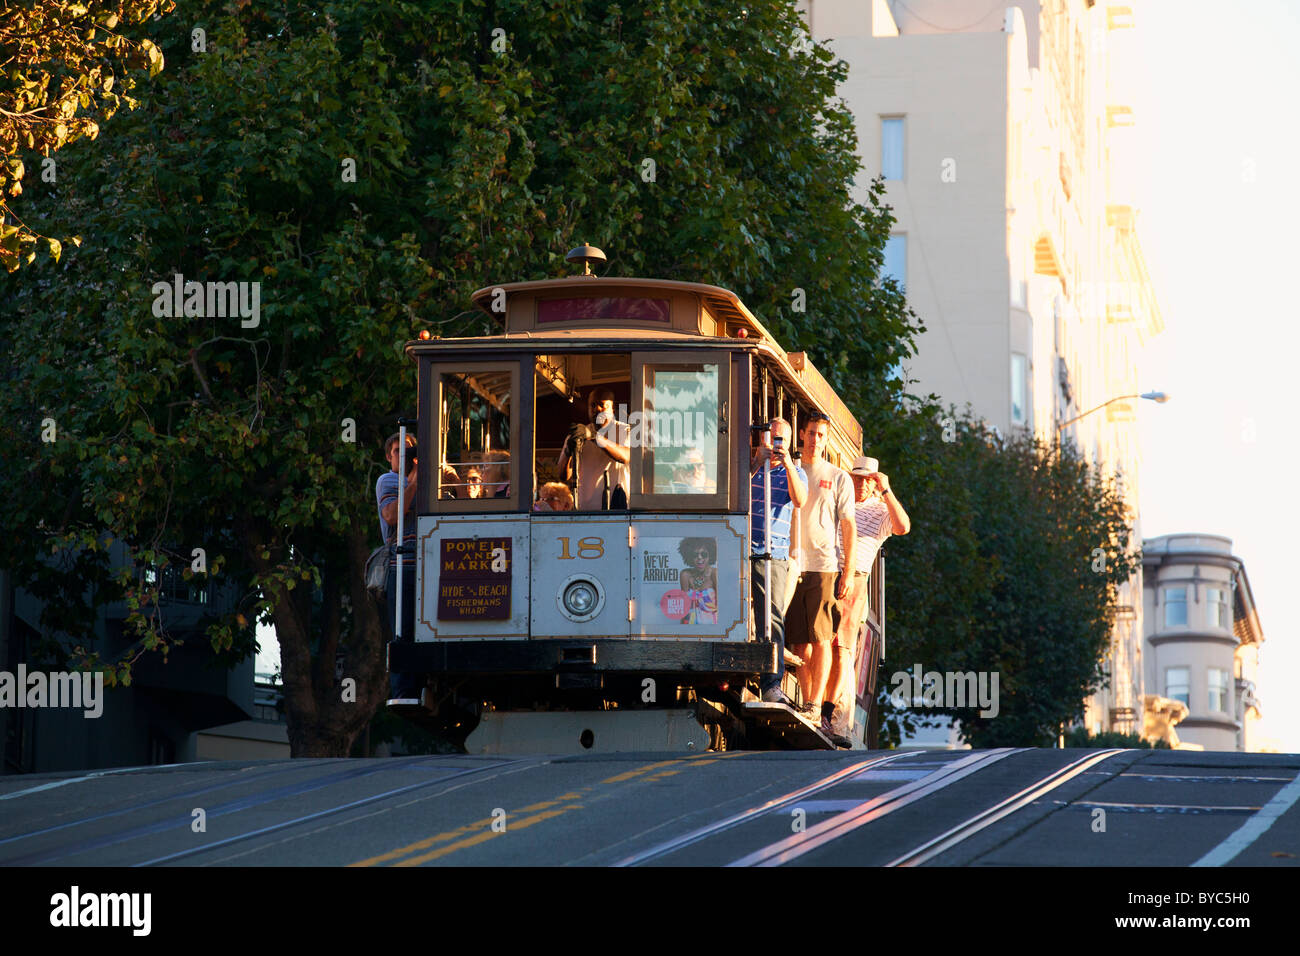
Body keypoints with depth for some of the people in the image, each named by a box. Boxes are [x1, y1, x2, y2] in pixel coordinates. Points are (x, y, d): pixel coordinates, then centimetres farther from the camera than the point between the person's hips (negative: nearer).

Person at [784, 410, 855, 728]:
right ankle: (807, 707, 4)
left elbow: (848, 526, 5)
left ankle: (815, 706, -11)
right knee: (800, 643, 1)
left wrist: (848, 571, -2)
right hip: (791, 567, 2)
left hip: (824, 567, -2)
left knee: (821, 638, -9)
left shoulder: (839, 478, 8)